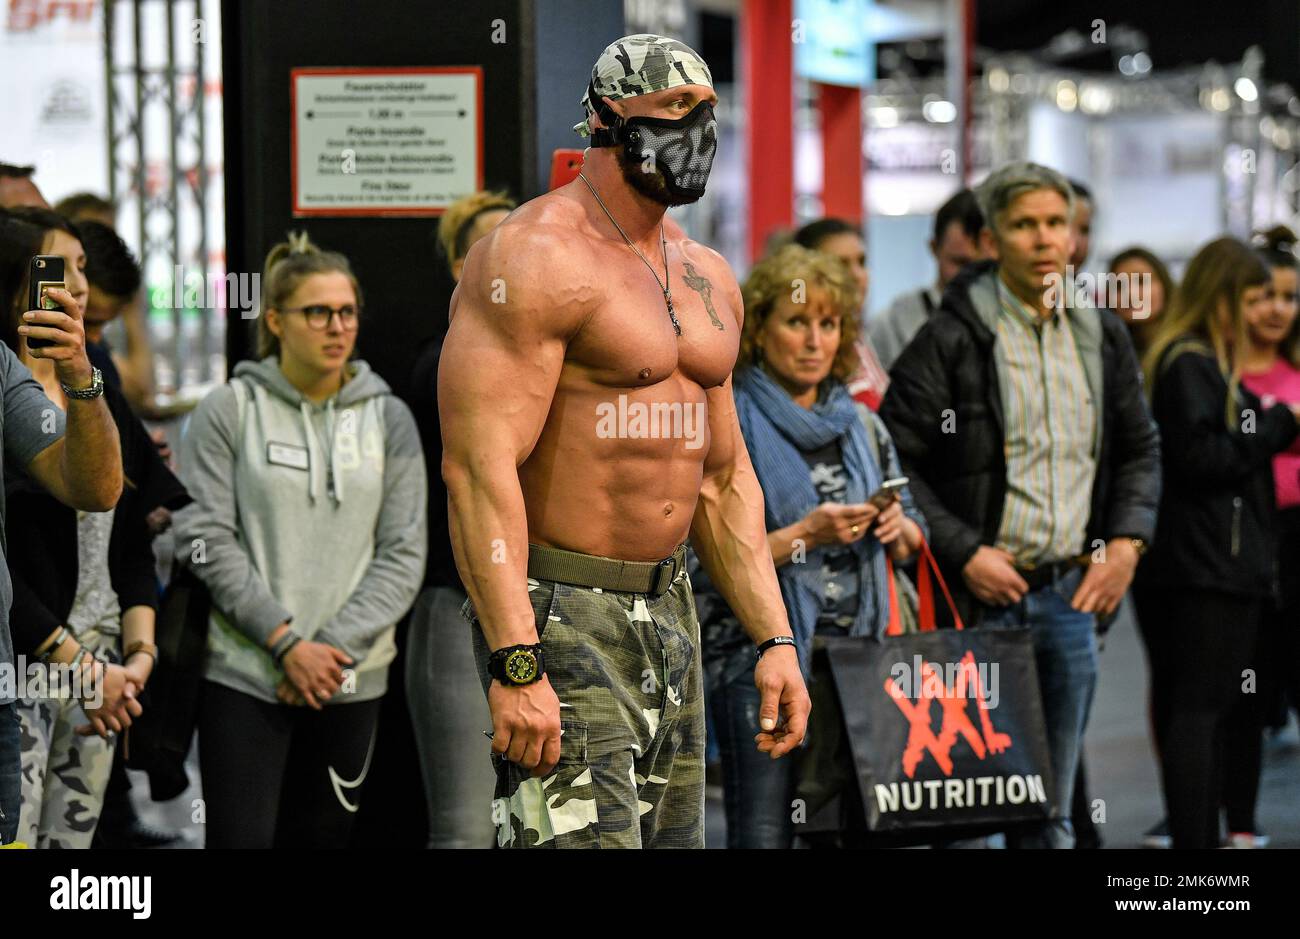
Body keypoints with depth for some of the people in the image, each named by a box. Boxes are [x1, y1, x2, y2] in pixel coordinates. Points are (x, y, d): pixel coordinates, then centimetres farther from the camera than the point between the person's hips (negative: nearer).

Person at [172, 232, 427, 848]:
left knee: (321, 838, 6)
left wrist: (336, 646, -9)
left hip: (351, 681, 3)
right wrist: (287, 643, -12)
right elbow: (205, 539, -6)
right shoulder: (230, 410, -1)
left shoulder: (388, 419, 7)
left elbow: (403, 554, 3)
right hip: (243, 676, -3)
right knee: (240, 838, -9)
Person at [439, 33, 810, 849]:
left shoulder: (707, 278, 15)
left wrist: (774, 638, 12)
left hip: (670, 618, 9)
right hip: (558, 621, -9)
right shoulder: (532, 259, -13)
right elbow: (479, 466, -20)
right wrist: (516, 668, -27)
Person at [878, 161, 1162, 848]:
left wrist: (1126, 540, 4)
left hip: (1071, 592, 5)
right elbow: (894, 463, -12)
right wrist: (964, 554, -16)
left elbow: (1140, 449, 20)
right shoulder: (951, 340, -9)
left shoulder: (1101, 339, 9)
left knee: (1050, 810, 12)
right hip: (982, 593, -5)